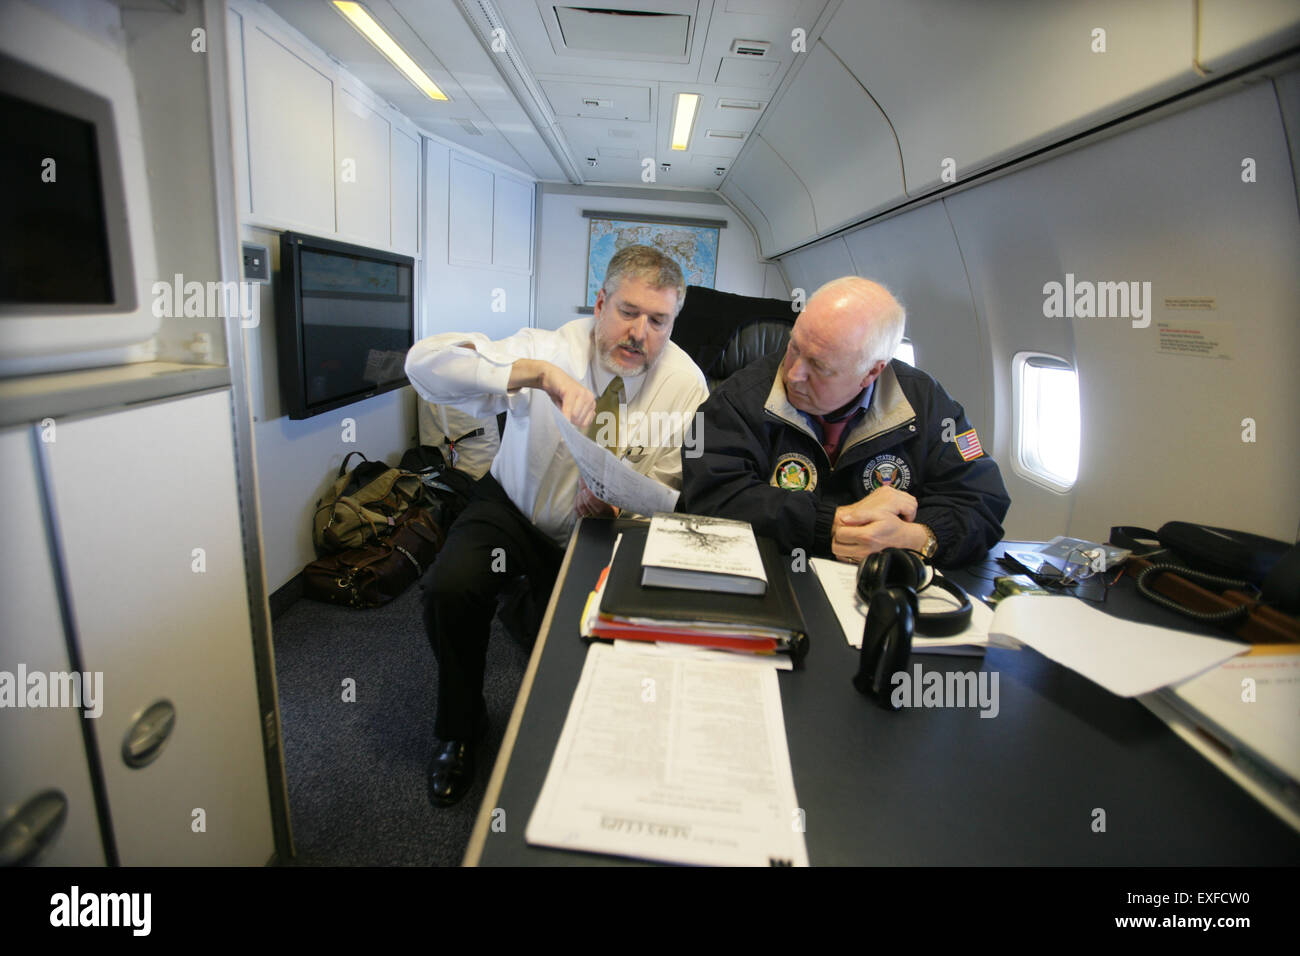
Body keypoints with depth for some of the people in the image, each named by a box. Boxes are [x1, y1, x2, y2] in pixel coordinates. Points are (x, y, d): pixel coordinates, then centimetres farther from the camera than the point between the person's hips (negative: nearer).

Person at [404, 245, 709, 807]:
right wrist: (539, 373, -43)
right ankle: (459, 728, 7)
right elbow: (424, 362, -30)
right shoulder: (550, 348, -18)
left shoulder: (685, 385, -13)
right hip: (511, 508, 0)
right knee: (449, 588, -24)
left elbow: (668, 492, -9)